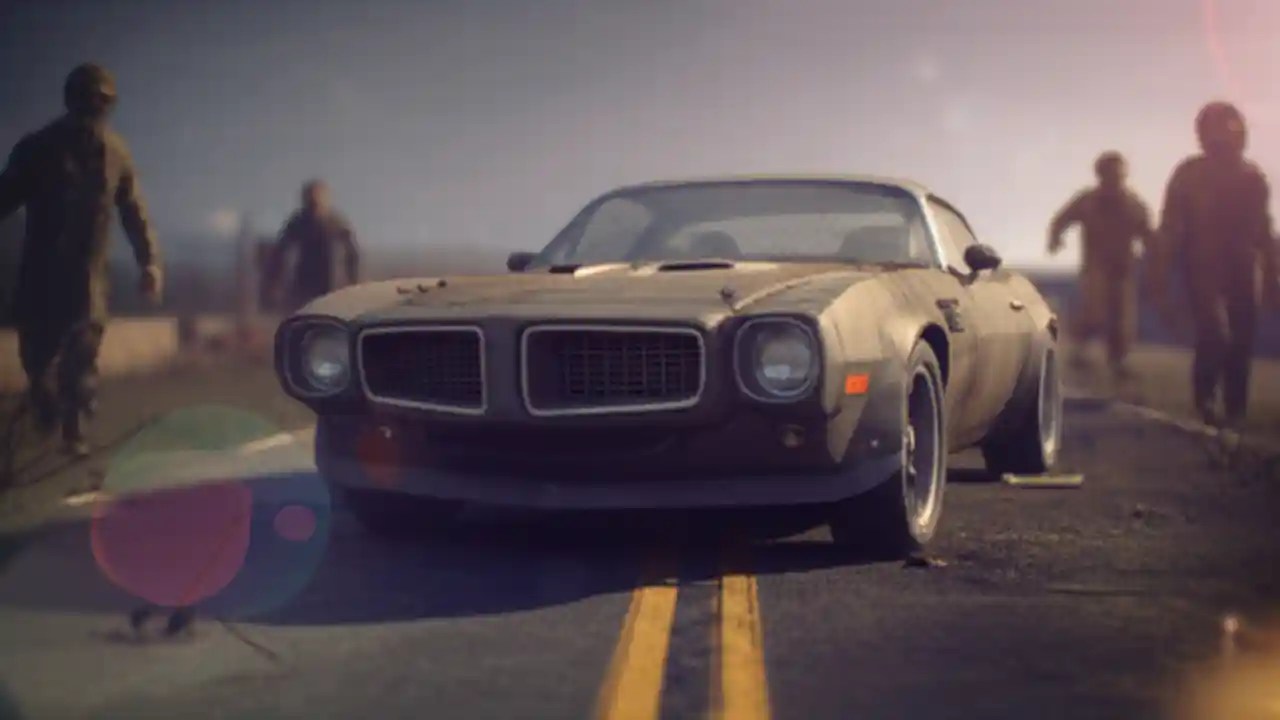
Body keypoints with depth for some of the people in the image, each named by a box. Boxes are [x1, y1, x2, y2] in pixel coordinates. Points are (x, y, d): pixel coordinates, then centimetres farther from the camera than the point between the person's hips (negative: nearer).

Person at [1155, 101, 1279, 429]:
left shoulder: (1253, 177, 3)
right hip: (1202, 268, -3)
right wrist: (1164, 275, -9)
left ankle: (1235, 413, 10)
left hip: (1241, 270, 4)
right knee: (1214, 335, -18)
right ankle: (1206, 400, 5)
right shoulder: (1189, 174, -7)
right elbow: (1170, 227, -6)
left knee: (1241, 343, 1)